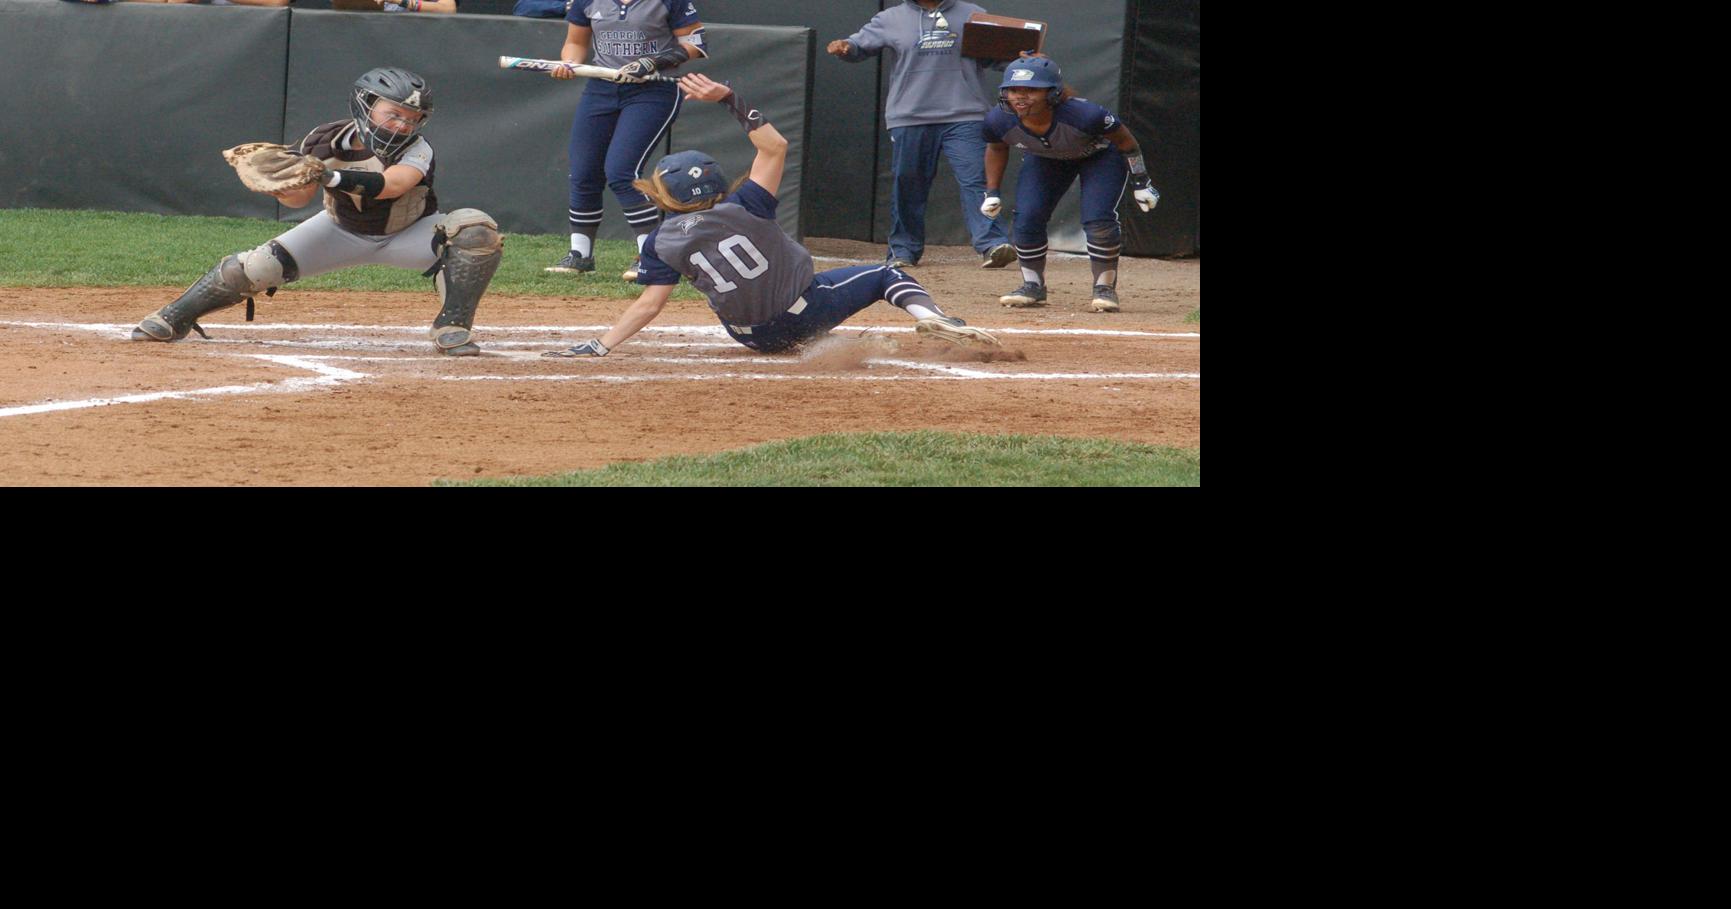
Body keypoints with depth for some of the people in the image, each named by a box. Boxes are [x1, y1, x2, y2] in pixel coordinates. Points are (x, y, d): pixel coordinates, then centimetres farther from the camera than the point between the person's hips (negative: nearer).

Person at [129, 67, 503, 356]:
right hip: (344, 230, 2)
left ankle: (452, 327, -22)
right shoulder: (326, 142, -21)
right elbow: (298, 197, -16)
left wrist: (333, 177, -61)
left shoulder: (416, 151, -29)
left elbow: (391, 185, -49)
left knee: (476, 229, -30)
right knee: (256, 267, -12)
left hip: (407, 234, -2)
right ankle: (174, 318, 10)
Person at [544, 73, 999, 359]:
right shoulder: (740, 209, -13)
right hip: (804, 312, -2)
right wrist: (729, 99, -10)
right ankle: (928, 313, -21)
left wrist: (598, 347, -11)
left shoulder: (662, 244, -9)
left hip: (754, 335, 3)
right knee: (884, 276, 12)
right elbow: (774, 147, -7)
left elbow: (648, 304, -13)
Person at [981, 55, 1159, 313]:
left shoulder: (1083, 114, -41)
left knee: (1098, 219, -21)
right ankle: (1033, 286, 10)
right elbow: (996, 148, -3)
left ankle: (1105, 288, -1)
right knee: (1026, 220, -11)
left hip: (1101, 155, -4)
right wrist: (992, 192, -5)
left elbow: (1123, 139, -22)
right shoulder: (999, 121, -29)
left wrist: (1140, 183, -16)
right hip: (1044, 161, 4)